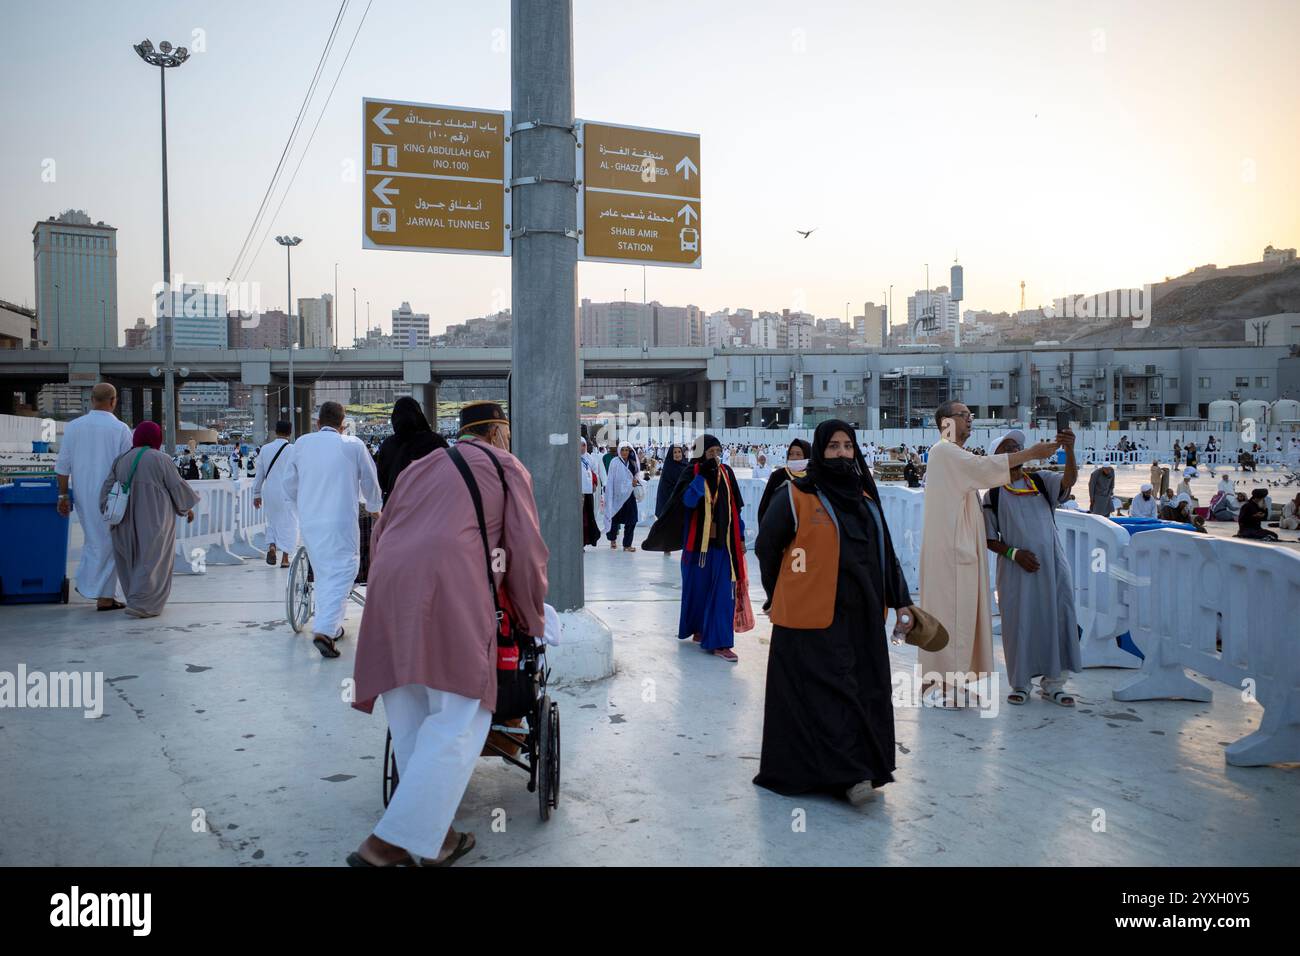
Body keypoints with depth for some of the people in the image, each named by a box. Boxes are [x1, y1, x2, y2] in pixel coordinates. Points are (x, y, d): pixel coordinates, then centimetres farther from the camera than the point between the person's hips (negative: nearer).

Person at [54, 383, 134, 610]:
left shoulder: (73, 426, 1)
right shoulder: (120, 429, -10)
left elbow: (63, 465, 3)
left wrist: (63, 495, 10)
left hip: (83, 495, 4)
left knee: (93, 538, 23)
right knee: (108, 544, 5)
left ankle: (84, 582, 23)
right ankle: (105, 597, 8)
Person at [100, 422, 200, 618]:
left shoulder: (122, 460, 6)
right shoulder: (160, 460, -8)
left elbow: (107, 490, 5)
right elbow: (177, 487, -5)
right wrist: (188, 508, 8)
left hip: (129, 520, 5)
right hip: (155, 519, -5)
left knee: (134, 559, 17)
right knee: (152, 560, -3)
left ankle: (139, 601, 24)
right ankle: (140, 605, -11)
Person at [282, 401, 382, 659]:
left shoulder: (301, 443, 7)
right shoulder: (354, 445, -1)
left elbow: (290, 485, 16)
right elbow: (370, 482, 10)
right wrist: (374, 508, 29)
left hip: (309, 521, 5)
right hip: (341, 520, -4)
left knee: (322, 573, 17)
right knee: (342, 572, -3)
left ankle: (331, 627, 24)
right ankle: (324, 629, -17)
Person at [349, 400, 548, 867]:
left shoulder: (420, 466, 30)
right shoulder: (506, 467, 14)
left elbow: (379, 534, 28)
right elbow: (526, 551, 8)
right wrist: (530, 617, 20)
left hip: (386, 584, 7)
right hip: (450, 587, -7)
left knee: (409, 721, 12)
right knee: (458, 719, -4)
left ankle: (431, 838, 17)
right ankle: (391, 841, -8)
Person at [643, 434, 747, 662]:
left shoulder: (727, 473, 6)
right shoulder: (691, 472, -5)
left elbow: (735, 507, 10)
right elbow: (687, 500, -21)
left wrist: (740, 536, 9)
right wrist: (703, 475, -23)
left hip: (723, 542, 2)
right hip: (698, 542, -2)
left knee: (723, 591, -4)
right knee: (697, 588, 10)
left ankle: (719, 642, -2)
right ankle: (698, 628, 32)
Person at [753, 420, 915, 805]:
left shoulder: (864, 498, 13)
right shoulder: (795, 497, -5)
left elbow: (886, 555, 16)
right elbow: (766, 547, 1)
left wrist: (902, 601, 11)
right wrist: (783, 598, 9)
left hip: (862, 618, 6)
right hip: (813, 619, -6)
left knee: (865, 692, 8)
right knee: (828, 693, -5)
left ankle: (863, 765, 21)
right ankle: (847, 773, 2)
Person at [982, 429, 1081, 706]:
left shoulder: (1041, 481, 5)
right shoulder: (993, 495, 1)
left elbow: (1069, 479, -17)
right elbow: (990, 539, 3)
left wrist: (1069, 450, -34)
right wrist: (1014, 553, -13)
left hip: (1052, 564, 2)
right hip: (1015, 569, -1)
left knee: (1057, 618, 3)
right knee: (1019, 623, 2)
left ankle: (1052, 683, 17)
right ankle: (1021, 683, 18)